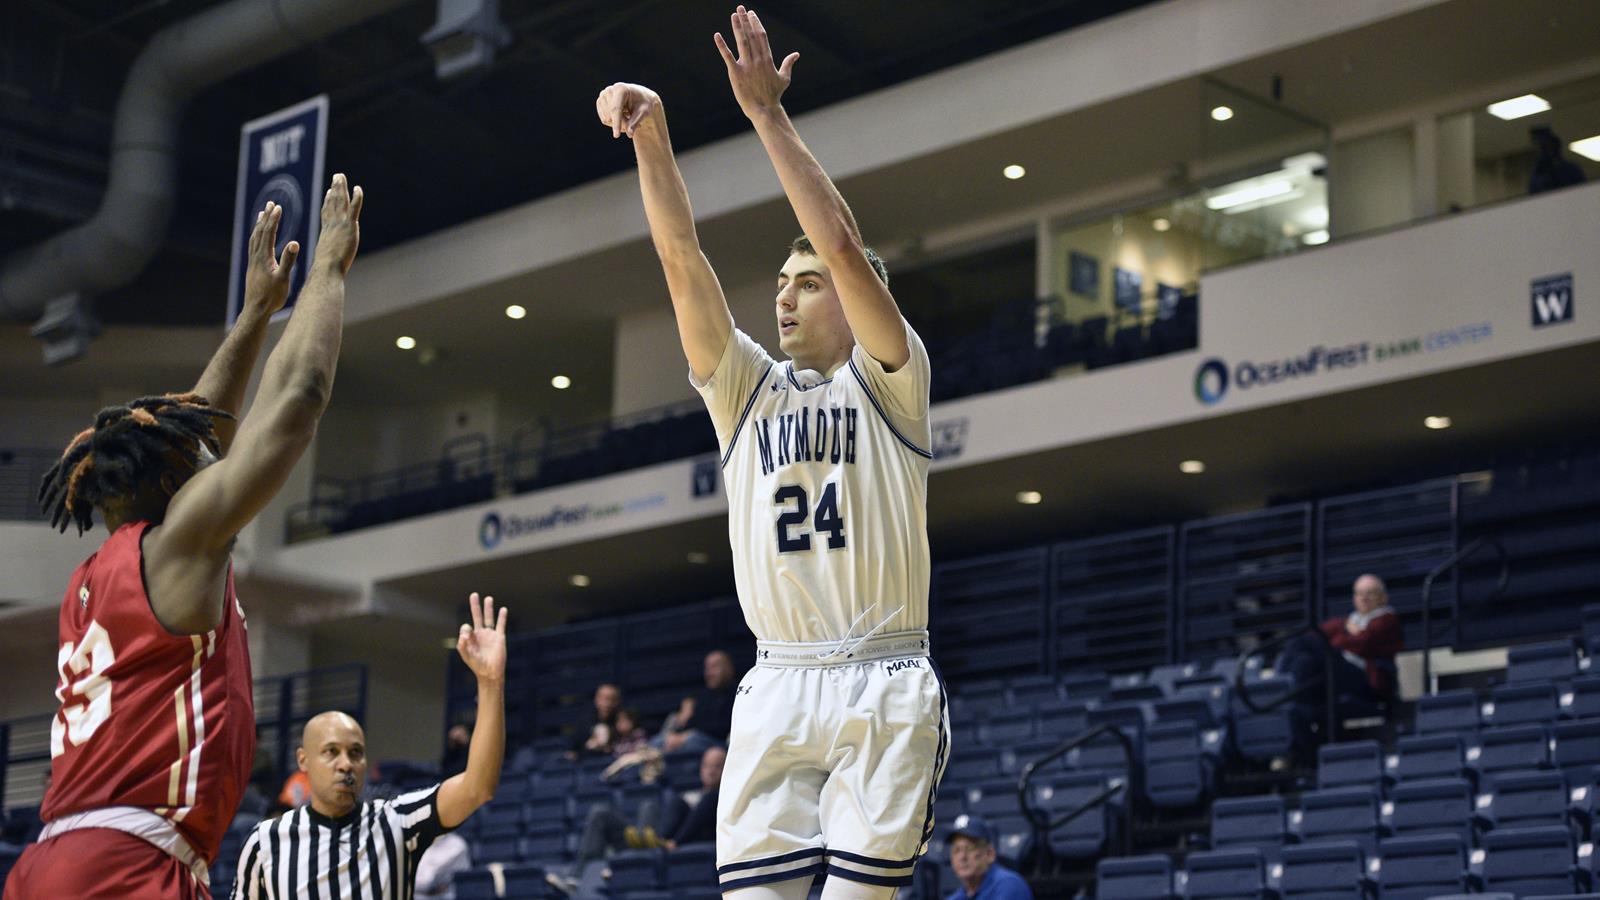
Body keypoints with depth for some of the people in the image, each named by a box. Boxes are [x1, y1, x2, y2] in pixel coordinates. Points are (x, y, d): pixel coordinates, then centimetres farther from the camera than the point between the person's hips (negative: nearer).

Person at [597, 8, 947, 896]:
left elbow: (842, 245, -9)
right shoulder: (746, 388, 15)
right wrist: (651, 133, -8)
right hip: (775, 690, 4)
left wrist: (767, 113, -10)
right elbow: (683, 259, 4)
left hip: (884, 688, -3)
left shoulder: (887, 381, 5)